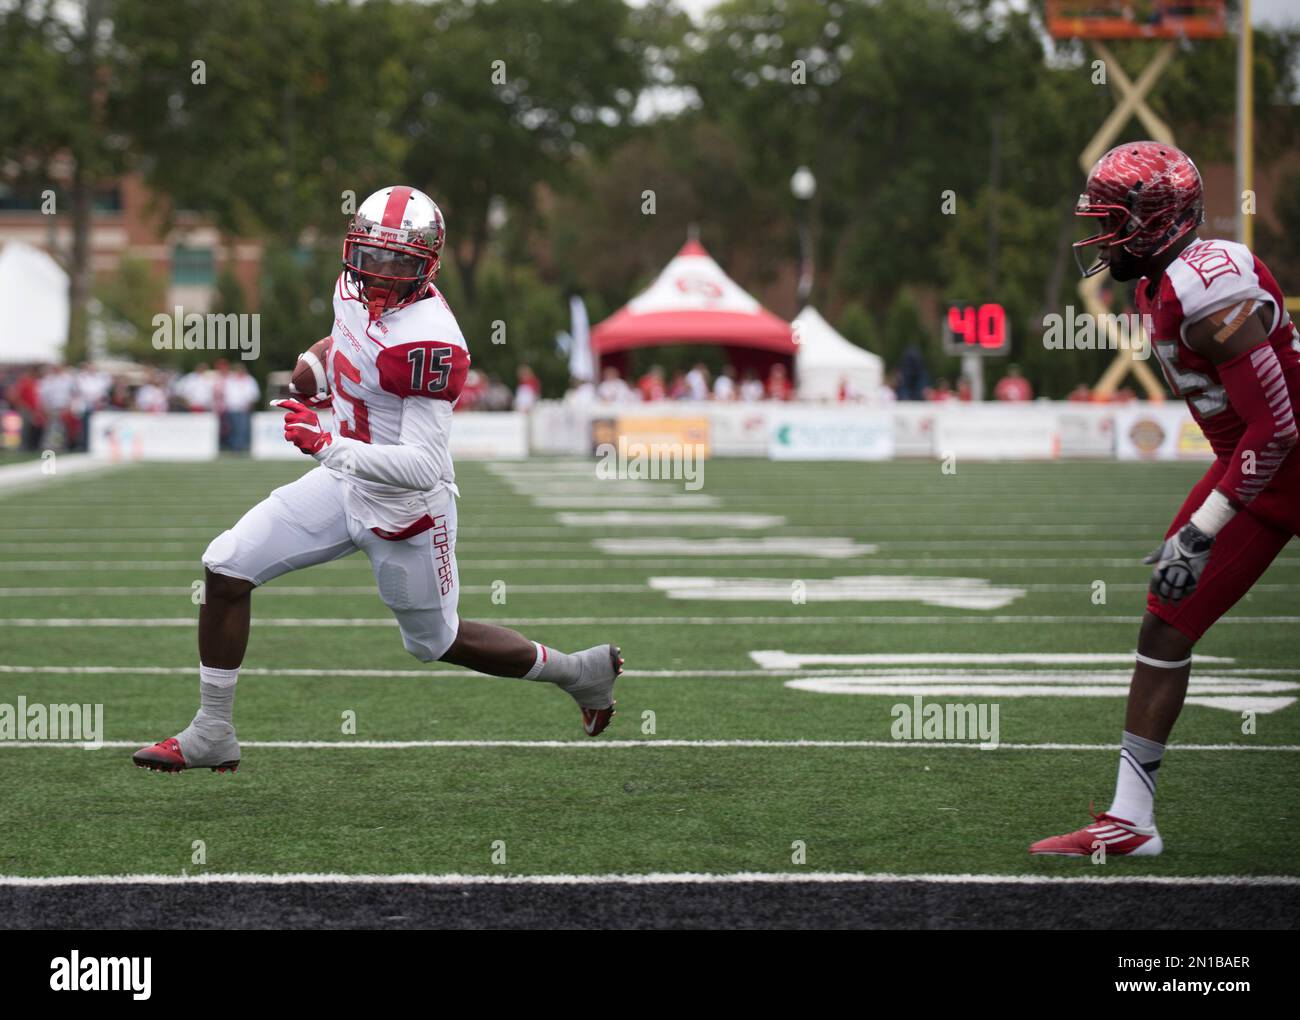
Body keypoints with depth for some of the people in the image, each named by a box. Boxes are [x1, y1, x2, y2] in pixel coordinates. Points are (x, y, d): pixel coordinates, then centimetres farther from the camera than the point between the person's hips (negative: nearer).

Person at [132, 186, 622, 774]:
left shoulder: (428, 343, -31)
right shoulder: (354, 290, -5)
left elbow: (424, 467, -34)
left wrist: (327, 445, -41)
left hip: (404, 508, -8)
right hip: (345, 485, 8)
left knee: (436, 643, 14)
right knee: (225, 568, -4)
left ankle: (580, 672, 38)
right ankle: (212, 736, 6)